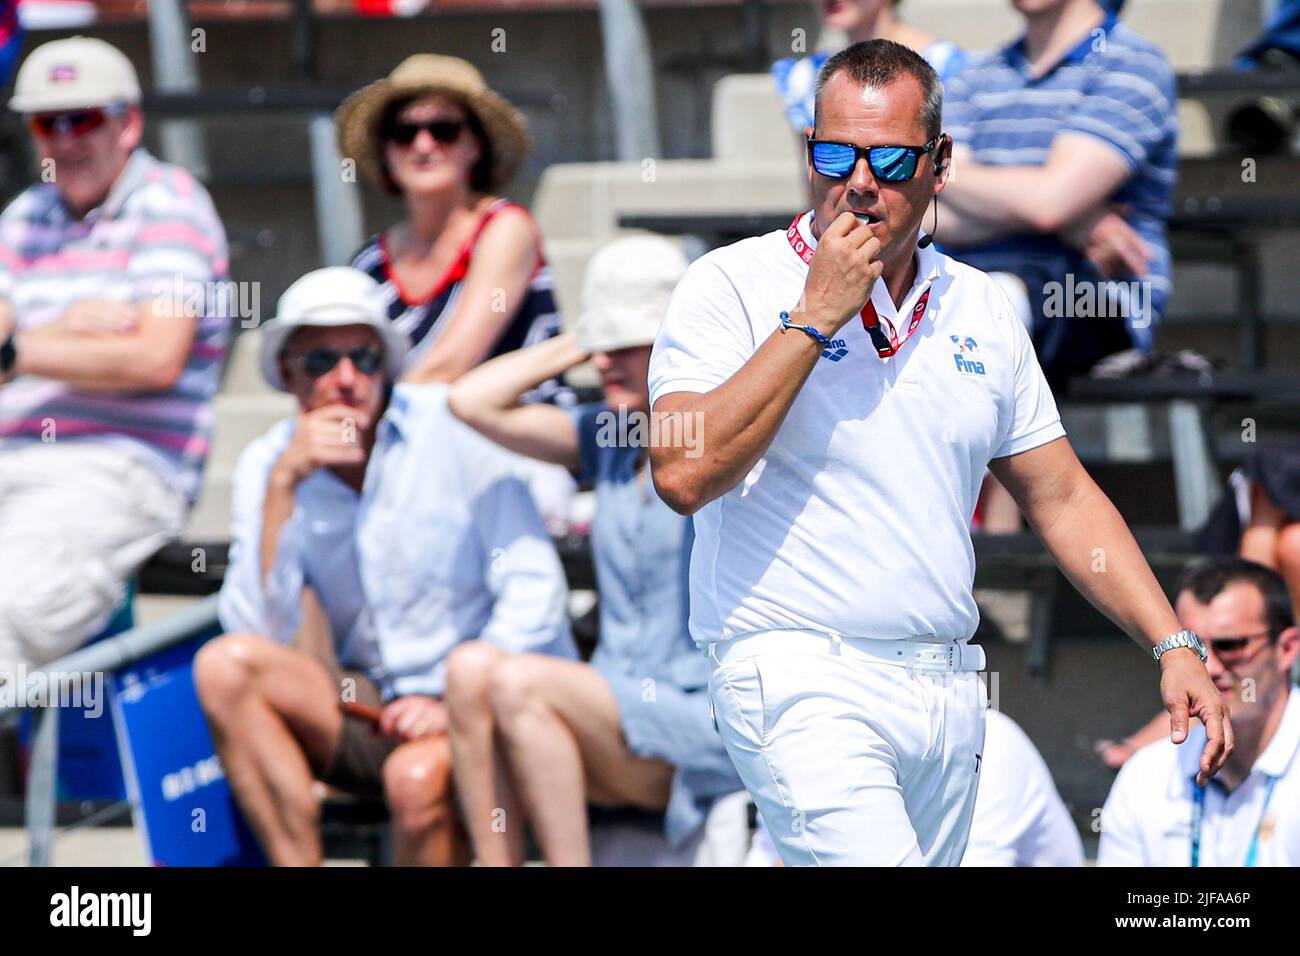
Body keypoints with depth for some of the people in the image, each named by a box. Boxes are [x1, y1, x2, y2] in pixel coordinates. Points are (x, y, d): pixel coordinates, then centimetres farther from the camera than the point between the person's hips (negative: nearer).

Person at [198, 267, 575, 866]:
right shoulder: (267, 466, 4)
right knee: (224, 666, -19)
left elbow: (534, 590, -10)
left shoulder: (453, 427, -7)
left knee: (417, 775, -36)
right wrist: (282, 486, -17)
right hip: (378, 715, 4)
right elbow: (258, 631, -9)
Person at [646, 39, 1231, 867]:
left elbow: (1062, 498, 18)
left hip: (950, 695, 6)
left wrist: (1174, 645, 7)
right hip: (801, 678, -6)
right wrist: (816, 317, -14)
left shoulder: (981, 310, 13)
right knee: (868, 857, -26)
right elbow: (684, 476, -17)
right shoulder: (731, 287, -3)